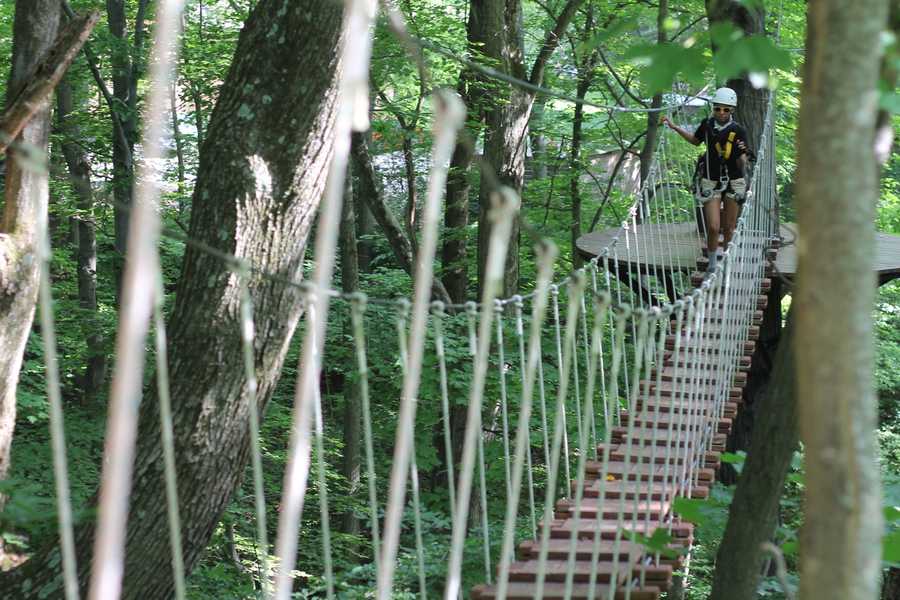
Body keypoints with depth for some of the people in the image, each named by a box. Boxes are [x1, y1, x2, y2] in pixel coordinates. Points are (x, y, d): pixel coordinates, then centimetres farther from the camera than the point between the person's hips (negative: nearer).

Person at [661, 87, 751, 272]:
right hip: (711, 182, 1)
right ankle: (712, 264, 9)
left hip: (733, 182, -1)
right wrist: (675, 128, 13)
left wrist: (743, 154, -31)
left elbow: (742, 166, -10)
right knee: (713, 227, -8)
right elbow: (695, 140, 19)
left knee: (728, 229, 8)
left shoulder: (738, 131, -10)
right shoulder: (707, 125, -4)